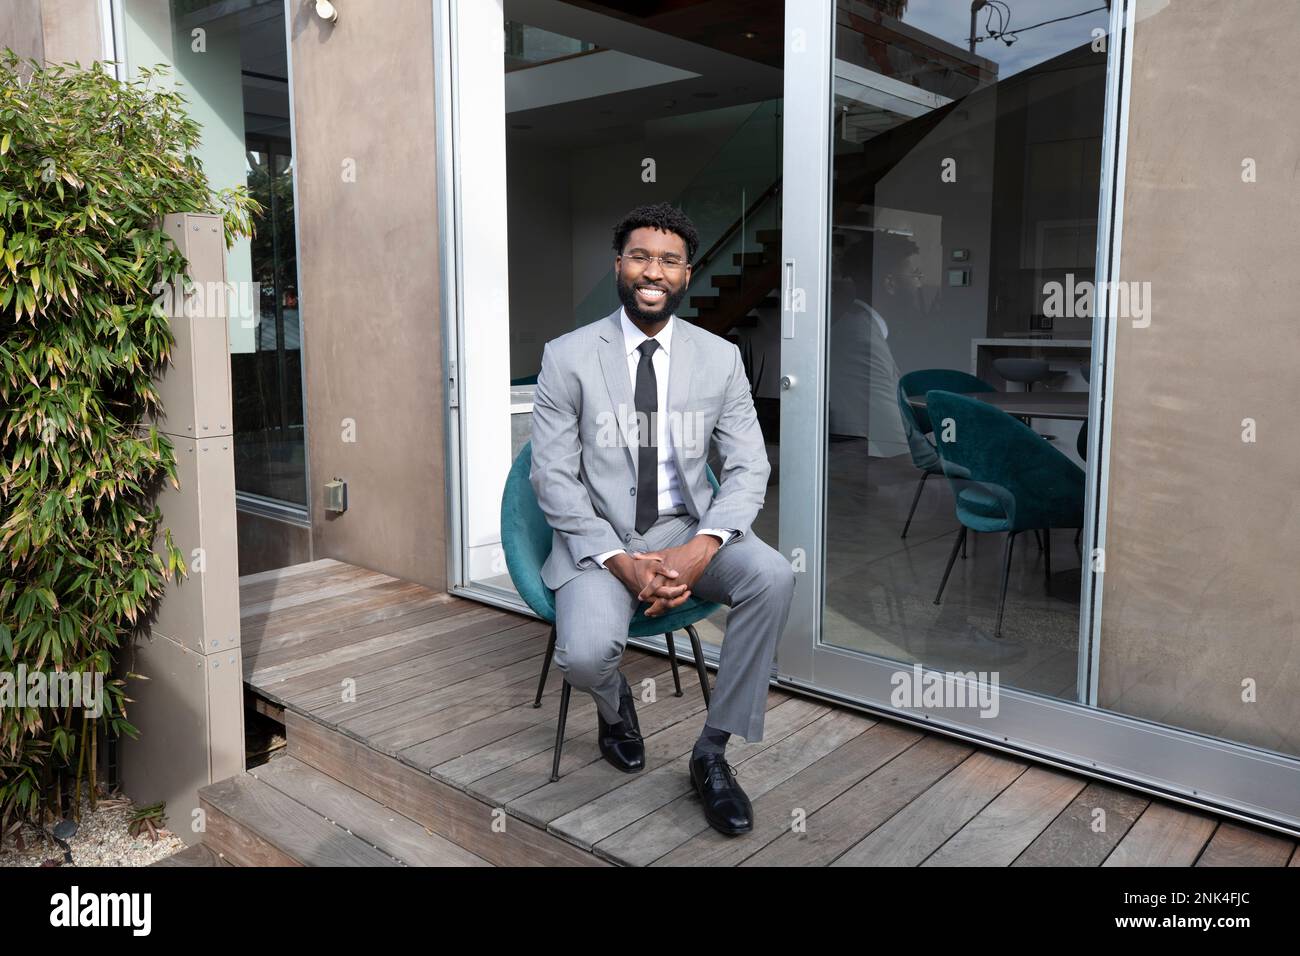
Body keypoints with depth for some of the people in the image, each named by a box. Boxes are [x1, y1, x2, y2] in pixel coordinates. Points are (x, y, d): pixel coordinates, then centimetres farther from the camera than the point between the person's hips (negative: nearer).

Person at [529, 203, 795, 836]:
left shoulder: (720, 357, 2)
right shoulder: (567, 357, -4)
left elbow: (748, 468, -1)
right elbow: (552, 477, -6)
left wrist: (700, 548, -20)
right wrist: (620, 561, -20)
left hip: (688, 529, 2)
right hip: (599, 539, -2)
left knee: (772, 576, -27)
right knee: (585, 655, -29)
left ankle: (712, 754, -9)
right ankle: (615, 707, 13)